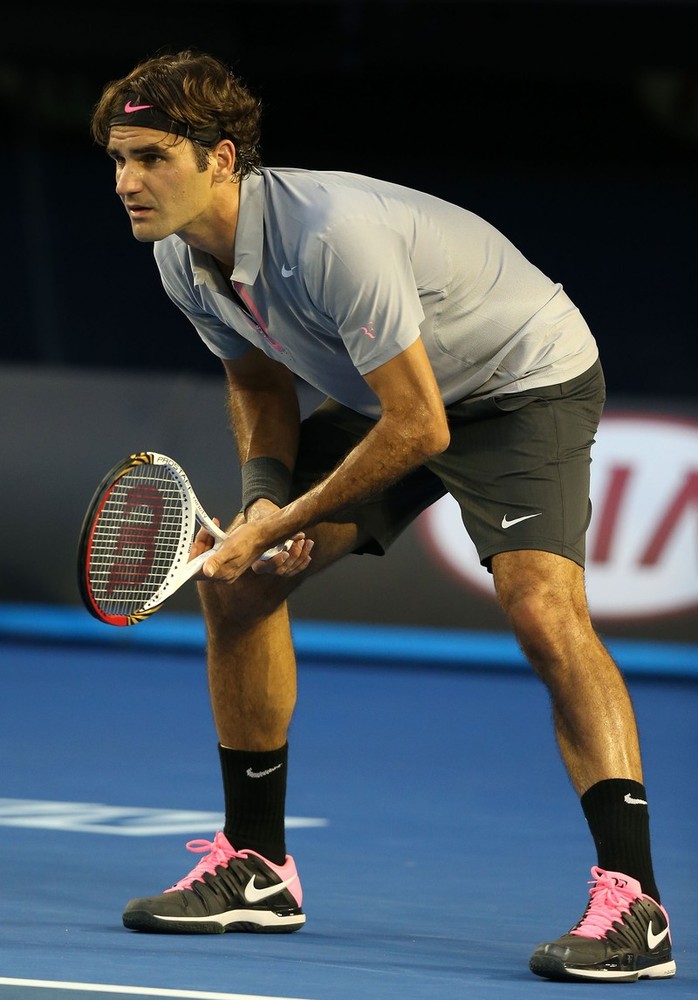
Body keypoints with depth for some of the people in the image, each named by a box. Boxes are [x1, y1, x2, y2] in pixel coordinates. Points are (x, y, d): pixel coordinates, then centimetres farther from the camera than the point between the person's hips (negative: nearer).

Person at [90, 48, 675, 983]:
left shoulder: (333, 235, -37)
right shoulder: (182, 258, -11)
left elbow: (418, 425, -32)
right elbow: (261, 380, 7)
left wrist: (285, 523, -24)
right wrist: (264, 496, -12)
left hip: (527, 380, -9)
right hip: (383, 390, 9)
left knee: (543, 607, -29)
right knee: (232, 577, 3)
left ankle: (632, 900, -29)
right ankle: (255, 868, 14)